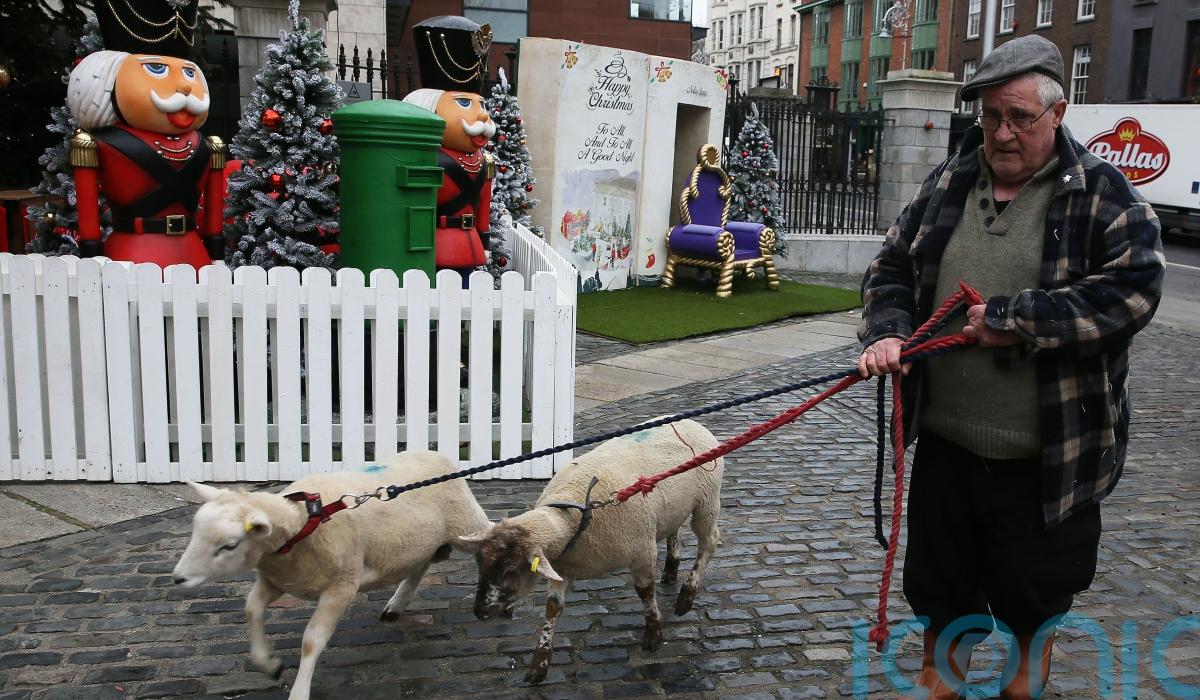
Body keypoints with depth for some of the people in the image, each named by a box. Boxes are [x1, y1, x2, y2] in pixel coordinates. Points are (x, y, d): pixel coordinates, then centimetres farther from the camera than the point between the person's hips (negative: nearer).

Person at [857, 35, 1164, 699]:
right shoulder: (947, 185, 5)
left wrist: (1012, 317, -22)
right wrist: (885, 332, -11)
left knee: (1035, 592, 19)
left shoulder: (1101, 193, -7)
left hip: (1049, 454, -2)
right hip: (945, 441, 3)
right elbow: (891, 267, 8)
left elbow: (1131, 288, -18)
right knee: (943, 592, 17)